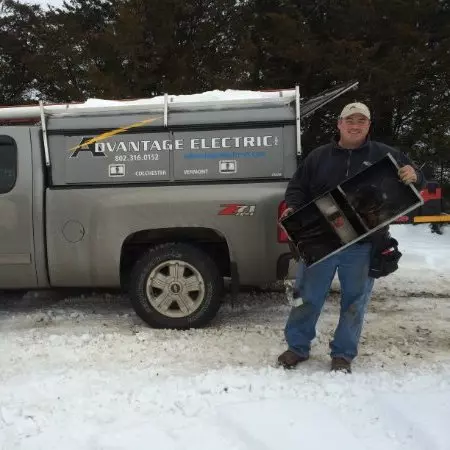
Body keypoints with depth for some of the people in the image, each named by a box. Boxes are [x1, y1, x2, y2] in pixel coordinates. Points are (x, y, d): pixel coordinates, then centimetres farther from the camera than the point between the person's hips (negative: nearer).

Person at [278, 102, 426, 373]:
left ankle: (343, 354, 28)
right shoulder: (318, 156, 7)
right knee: (307, 297, 8)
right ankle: (298, 347, 27)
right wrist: (293, 208, -9)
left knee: (355, 302, 10)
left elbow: (415, 180, 8)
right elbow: (297, 188, 11)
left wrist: (414, 176, -16)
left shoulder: (386, 155, 4)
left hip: (363, 246, 0)